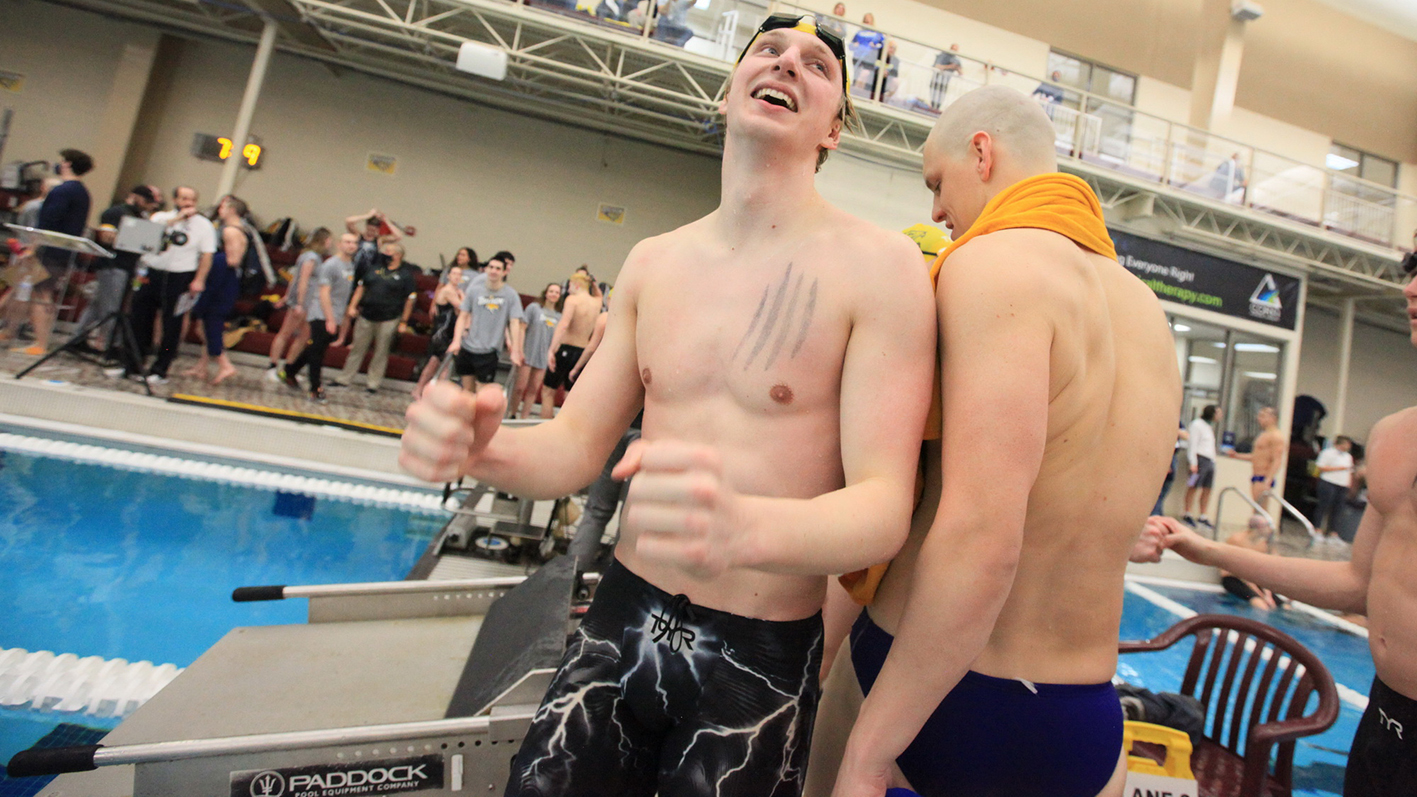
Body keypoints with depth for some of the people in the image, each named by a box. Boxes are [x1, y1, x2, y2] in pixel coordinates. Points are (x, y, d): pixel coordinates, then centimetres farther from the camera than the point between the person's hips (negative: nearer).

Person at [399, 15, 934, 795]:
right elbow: (576, 445, 4)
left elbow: (883, 505, -19)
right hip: (619, 620, 4)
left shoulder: (879, 265, -12)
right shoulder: (653, 262, 3)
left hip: (759, 662, -3)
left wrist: (745, 527, -40)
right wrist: (483, 449, -18)